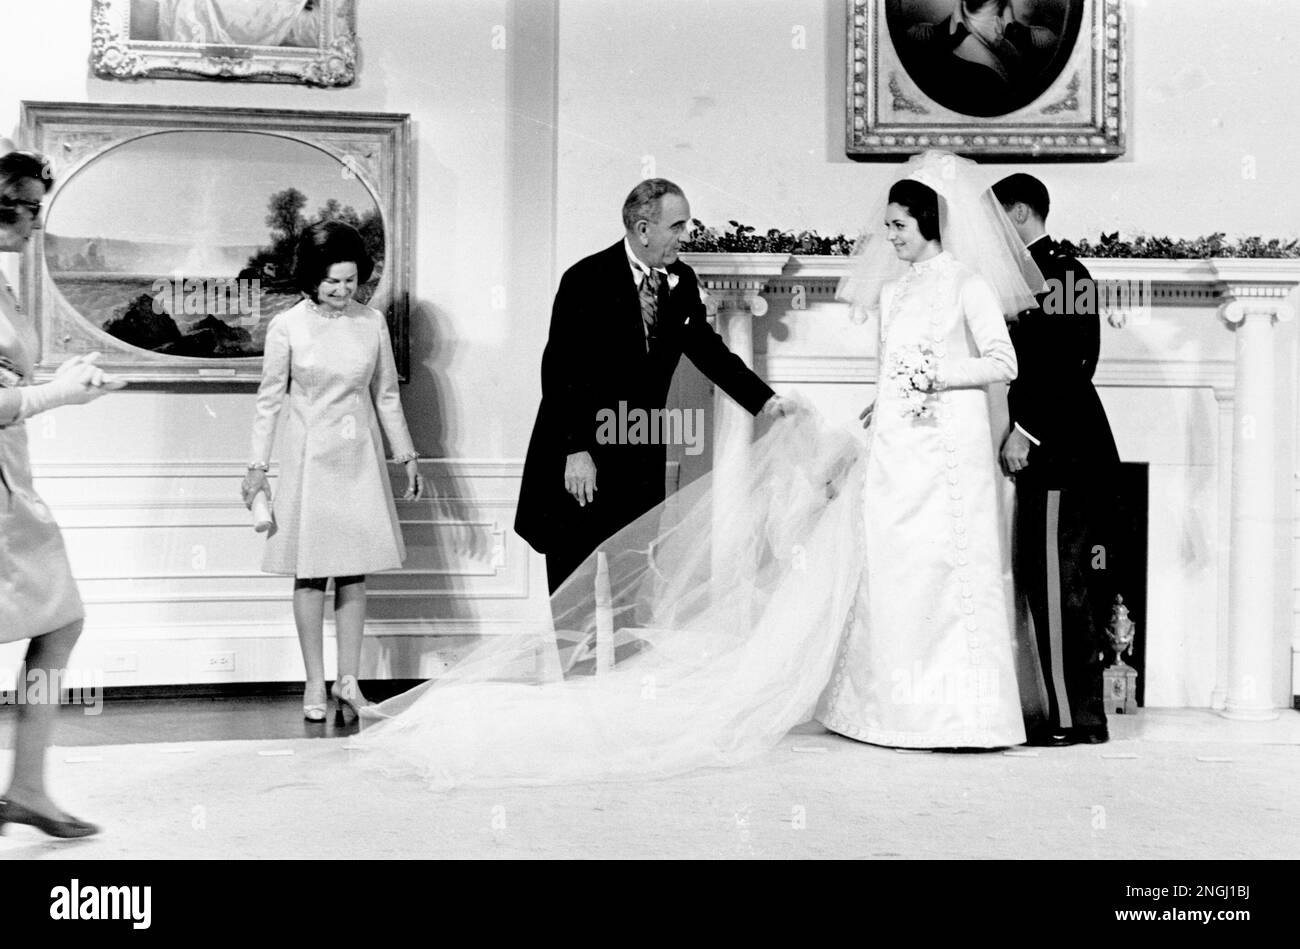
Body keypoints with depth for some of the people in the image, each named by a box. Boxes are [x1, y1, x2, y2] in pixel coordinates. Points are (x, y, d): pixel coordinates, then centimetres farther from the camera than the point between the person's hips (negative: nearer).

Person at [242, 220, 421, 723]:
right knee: (310, 573, 1)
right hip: (309, 457, -2)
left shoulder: (372, 323, 2)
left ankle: (349, 680, 12)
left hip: (360, 457, 3)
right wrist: (258, 465, -1)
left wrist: (407, 454, 12)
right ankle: (315, 684, 9)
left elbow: (387, 395, 11)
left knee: (354, 571, 4)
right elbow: (269, 399, 1)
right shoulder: (287, 327, -5)